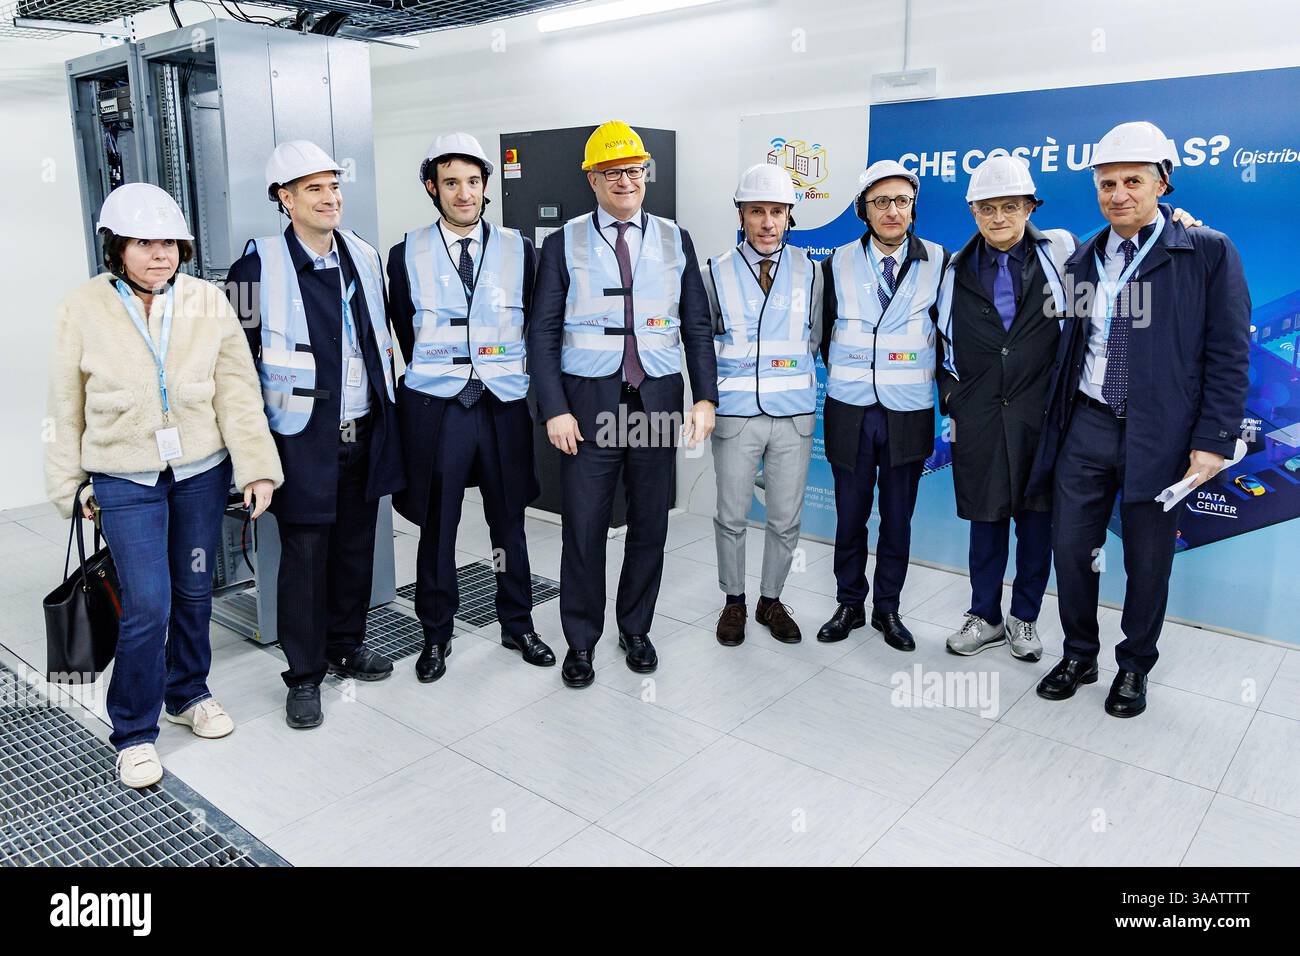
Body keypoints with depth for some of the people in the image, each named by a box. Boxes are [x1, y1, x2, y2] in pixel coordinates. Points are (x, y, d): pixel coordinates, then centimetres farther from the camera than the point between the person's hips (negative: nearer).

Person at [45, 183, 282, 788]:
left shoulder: (208, 302, -3)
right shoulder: (83, 310, -5)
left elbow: (237, 392, -5)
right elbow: (67, 408, 2)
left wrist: (257, 467, -9)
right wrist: (71, 485, 6)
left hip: (202, 472, 2)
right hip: (126, 480, -2)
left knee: (194, 592, 13)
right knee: (147, 604, -7)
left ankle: (187, 693, 37)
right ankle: (134, 733, 14)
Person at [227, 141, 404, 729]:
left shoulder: (364, 257, 8)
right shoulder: (260, 263, -8)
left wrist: (384, 380, 18)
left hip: (365, 431, 5)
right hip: (303, 435, -5)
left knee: (356, 545, 14)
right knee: (305, 554, 1)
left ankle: (347, 645, 33)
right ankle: (304, 675, 16)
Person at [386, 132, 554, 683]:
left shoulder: (519, 250, 4)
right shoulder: (406, 255, 3)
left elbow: (535, 328, 11)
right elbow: (406, 334, 12)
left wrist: (502, 373, 10)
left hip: (505, 405, 1)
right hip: (435, 408, -1)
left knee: (509, 523, 10)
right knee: (437, 527, 7)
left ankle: (517, 625, 28)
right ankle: (436, 635, 24)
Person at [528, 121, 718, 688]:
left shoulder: (675, 240, 8)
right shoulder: (563, 244, 3)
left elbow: (697, 326, 8)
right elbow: (542, 332, 0)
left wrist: (706, 398, -2)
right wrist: (555, 409, -9)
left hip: (658, 400, 2)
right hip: (589, 401, -2)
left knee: (650, 524, 10)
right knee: (583, 528, 3)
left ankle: (636, 630, 29)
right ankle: (580, 641, 20)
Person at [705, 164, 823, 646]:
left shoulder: (809, 271, 2)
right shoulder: (717, 273, -1)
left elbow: (815, 336, 12)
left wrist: (794, 374, 11)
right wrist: (712, 390, 7)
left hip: (794, 413, 1)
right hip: (735, 414, -1)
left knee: (786, 518, 9)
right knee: (731, 516, 7)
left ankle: (771, 600, 27)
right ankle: (734, 601, 26)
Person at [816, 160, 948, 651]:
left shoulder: (939, 263, 0)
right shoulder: (838, 264, 2)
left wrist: (926, 377, 3)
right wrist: (847, 374, 7)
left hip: (909, 414, 0)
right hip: (850, 412, 1)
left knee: (898, 519, 9)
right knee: (850, 517, 9)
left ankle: (887, 610, 24)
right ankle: (849, 605, 24)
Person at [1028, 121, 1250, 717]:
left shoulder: (1209, 253, -3)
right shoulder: (1084, 260, 10)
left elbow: (1228, 355, -6)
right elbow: (1070, 346, 11)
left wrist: (1214, 440, -11)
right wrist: (1055, 420, 8)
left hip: (1159, 436, -3)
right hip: (1085, 427, 4)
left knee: (1147, 562, 9)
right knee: (1071, 548, 8)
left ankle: (1134, 668, 28)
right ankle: (1079, 655, 28)